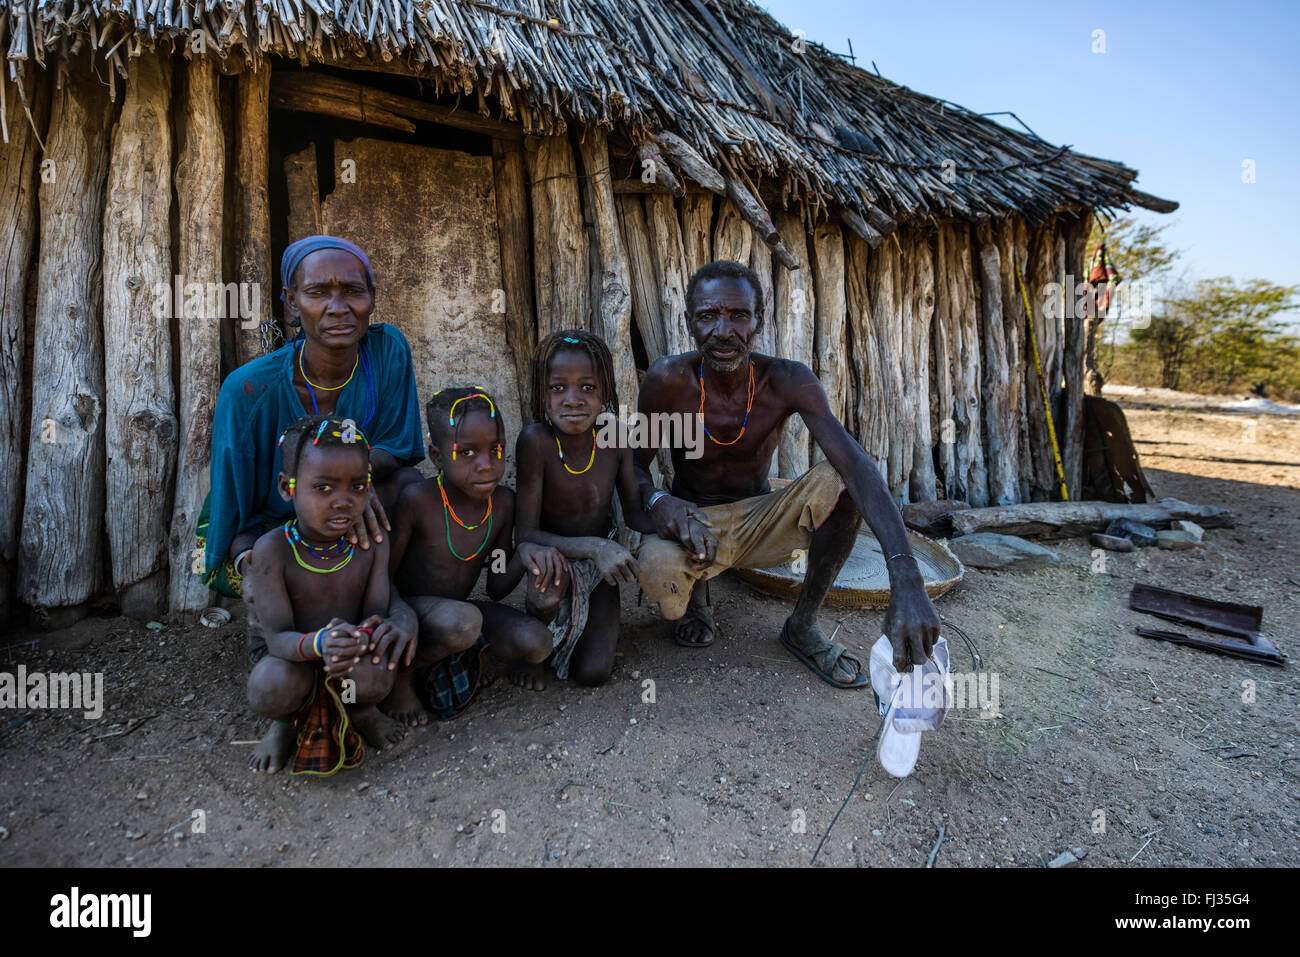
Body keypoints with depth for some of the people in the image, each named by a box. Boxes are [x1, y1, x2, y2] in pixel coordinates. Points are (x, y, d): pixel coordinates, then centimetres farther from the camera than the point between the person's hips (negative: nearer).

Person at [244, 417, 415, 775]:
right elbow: (277, 637, -20)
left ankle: (360, 713, 7)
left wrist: (383, 627, -40)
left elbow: (376, 612, -13)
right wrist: (318, 643, -45)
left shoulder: (372, 543, -10)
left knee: (375, 675, -33)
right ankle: (284, 723, 7)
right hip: (297, 659, -1)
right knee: (269, 686, -34)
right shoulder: (273, 550, -17)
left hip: (353, 657, 1)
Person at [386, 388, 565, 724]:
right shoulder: (418, 500, -21)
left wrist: (525, 554, -20)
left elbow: (496, 589, -1)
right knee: (462, 622, -38)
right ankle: (399, 676, -5)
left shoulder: (503, 503, -6)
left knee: (536, 643, -18)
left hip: (456, 610, 5)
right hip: (407, 610, -5)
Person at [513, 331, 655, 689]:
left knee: (593, 673, -13)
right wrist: (594, 546, -41)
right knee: (551, 579, -38)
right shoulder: (536, 441, -26)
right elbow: (526, 534, -26)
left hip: (599, 566, 2)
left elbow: (636, 513, -5)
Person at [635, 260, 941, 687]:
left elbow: (856, 464, -30)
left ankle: (802, 626, -5)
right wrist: (658, 501, -34)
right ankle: (692, 598, 5)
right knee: (656, 570, -38)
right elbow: (634, 465, -7)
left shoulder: (787, 380, -16)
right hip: (693, 525, -2)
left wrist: (907, 582, -43)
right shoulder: (669, 379, -17)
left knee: (840, 480, -26)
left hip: (758, 523, 2)